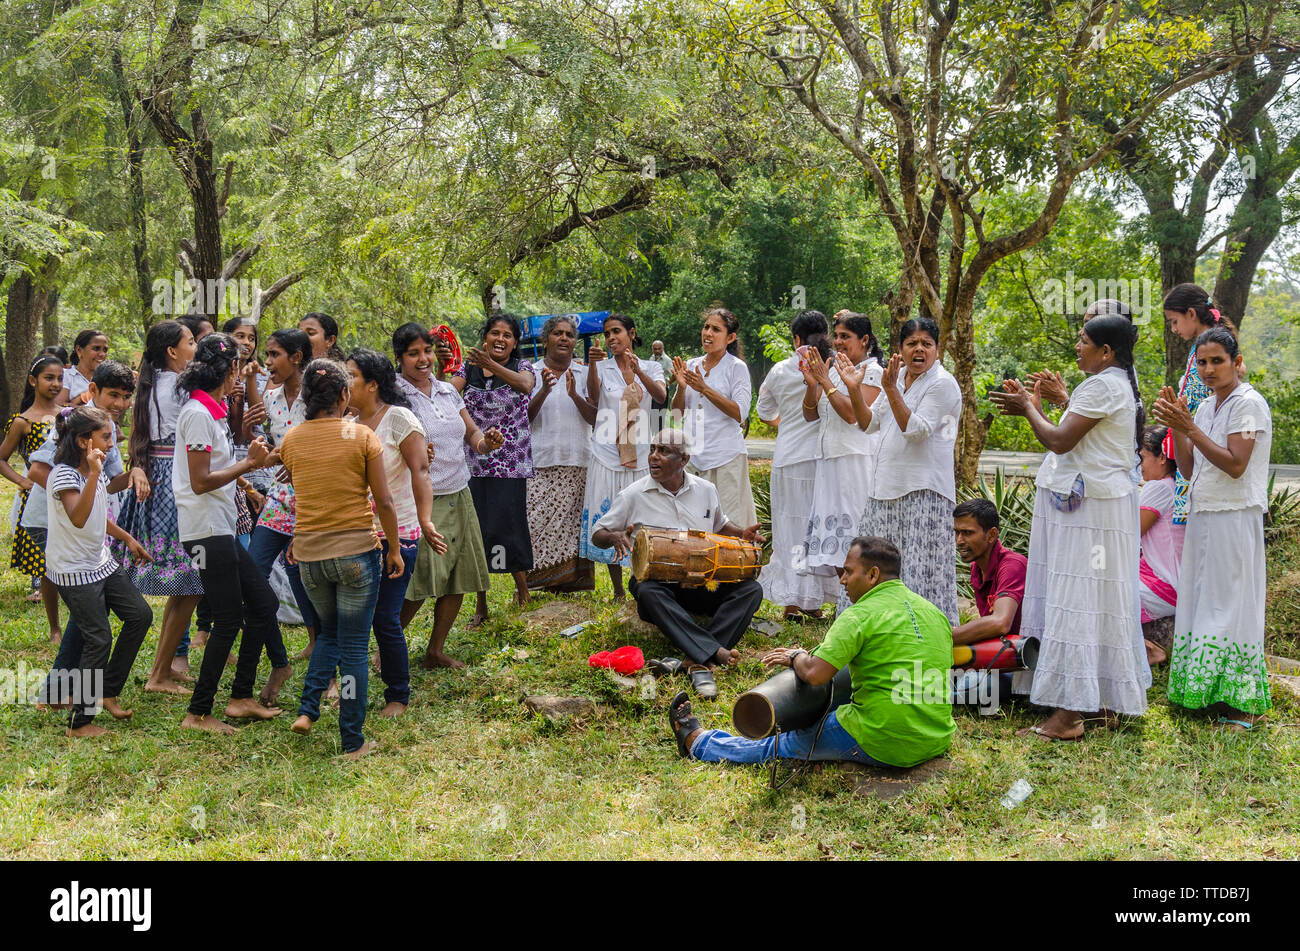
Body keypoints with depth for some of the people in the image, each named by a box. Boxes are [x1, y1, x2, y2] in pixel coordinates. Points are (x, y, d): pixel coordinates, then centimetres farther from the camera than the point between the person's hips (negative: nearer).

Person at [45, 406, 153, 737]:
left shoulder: (94, 471, 7)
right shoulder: (64, 475, -20)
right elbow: (78, 518, -39)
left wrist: (127, 539, 29)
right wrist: (93, 474, -43)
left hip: (100, 562, 9)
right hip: (73, 571, -9)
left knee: (140, 615, 7)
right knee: (99, 639, -9)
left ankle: (107, 691, 19)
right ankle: (79, 722, 3)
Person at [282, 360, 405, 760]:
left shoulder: (291, 440, 1)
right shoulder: (363, 437, -8)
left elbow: (297, 497, 10)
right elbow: (383, 502, -6)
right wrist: (394, 550, 4)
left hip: (309, 555, 3)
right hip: (356, 552, -3)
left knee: (329, 632, 26)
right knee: (354, 645, 5)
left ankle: (308, 708, 11)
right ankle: (353, 742, 9)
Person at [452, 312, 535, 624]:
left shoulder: (522, 366, 3)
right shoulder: (468, 368, 9)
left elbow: (525, 385, -21)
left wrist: (490, 364, -32)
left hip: (511, 464, -2)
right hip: (474, 463, 2)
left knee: (510, 525, -5)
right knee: (476, 528, 3)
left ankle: (522, 586, 21)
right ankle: (481, 606, 13)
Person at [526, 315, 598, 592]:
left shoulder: (583, 374, 11)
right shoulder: (533, 373, 7)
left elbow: (595, 418, 3)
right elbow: (524, 418, 0)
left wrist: (574, 395, -14)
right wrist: (544, 391, -16)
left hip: (578, 462, 1)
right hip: (540, 462, -1)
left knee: (573, 523, -2)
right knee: (536, 522, -9)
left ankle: (570, 583, 5)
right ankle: (524, 583, -2)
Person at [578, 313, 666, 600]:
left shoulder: (651, 368, 6)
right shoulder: (601, 368, 5)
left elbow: (661, 396, -14)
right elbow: (593, 399, -15)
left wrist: (638, 371, -30)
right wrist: (592, 364, -31)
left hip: (641, 455, 0)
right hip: (608, 455, 0)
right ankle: (618, 591, 9)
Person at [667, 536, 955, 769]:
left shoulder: (860, 616, -14)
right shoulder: (934, 611, 9)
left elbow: (815, 674, -21)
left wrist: (797, 656, 1)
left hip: (883, 746, -7)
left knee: (778, 746, 12)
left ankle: (696, 741, 31)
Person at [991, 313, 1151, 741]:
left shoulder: (1102, 386, -15)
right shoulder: (1118, 384, 18)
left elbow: (1060, 441, -19)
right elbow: (1071, 440, 17)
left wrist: (1029, 410, -3)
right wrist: (1035, 408, 14)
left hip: (1089, 508, -11)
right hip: (1097, 502, 11)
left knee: (1076, 601, -10)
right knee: (1100, 602, 13)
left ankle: (1068, 714, -8)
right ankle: (1104, 701, 21)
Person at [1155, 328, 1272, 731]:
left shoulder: (1248, 404, -9)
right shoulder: (1206, 407, 14)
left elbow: (1235, 465, -18)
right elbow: (1189, 470, 11)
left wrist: (1190, 428, -20)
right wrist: (1177, 426, 0)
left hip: (1234, 519, -8)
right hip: (1202, 517, 8)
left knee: (1231, 603, -6)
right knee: (1202, 602, 8)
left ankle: (1245, 702, 0)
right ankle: (1210, 689, 15)